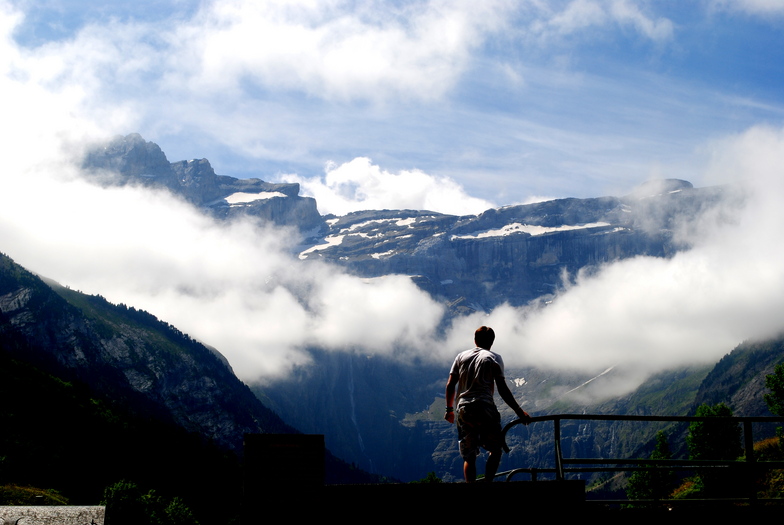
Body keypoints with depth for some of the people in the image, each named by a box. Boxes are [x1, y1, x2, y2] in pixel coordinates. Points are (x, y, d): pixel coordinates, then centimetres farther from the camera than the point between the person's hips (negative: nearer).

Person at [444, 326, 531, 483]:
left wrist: (449, 409, 21)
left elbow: (450, 384, 10)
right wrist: (519, 412, 2)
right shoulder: (494, 358, 4)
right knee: (496, 449, 13)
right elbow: (503, 390, -2)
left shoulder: (461, 356, 14)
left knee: (469, 456, 9)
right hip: (485, 408, -3)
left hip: (463, 409, 3)